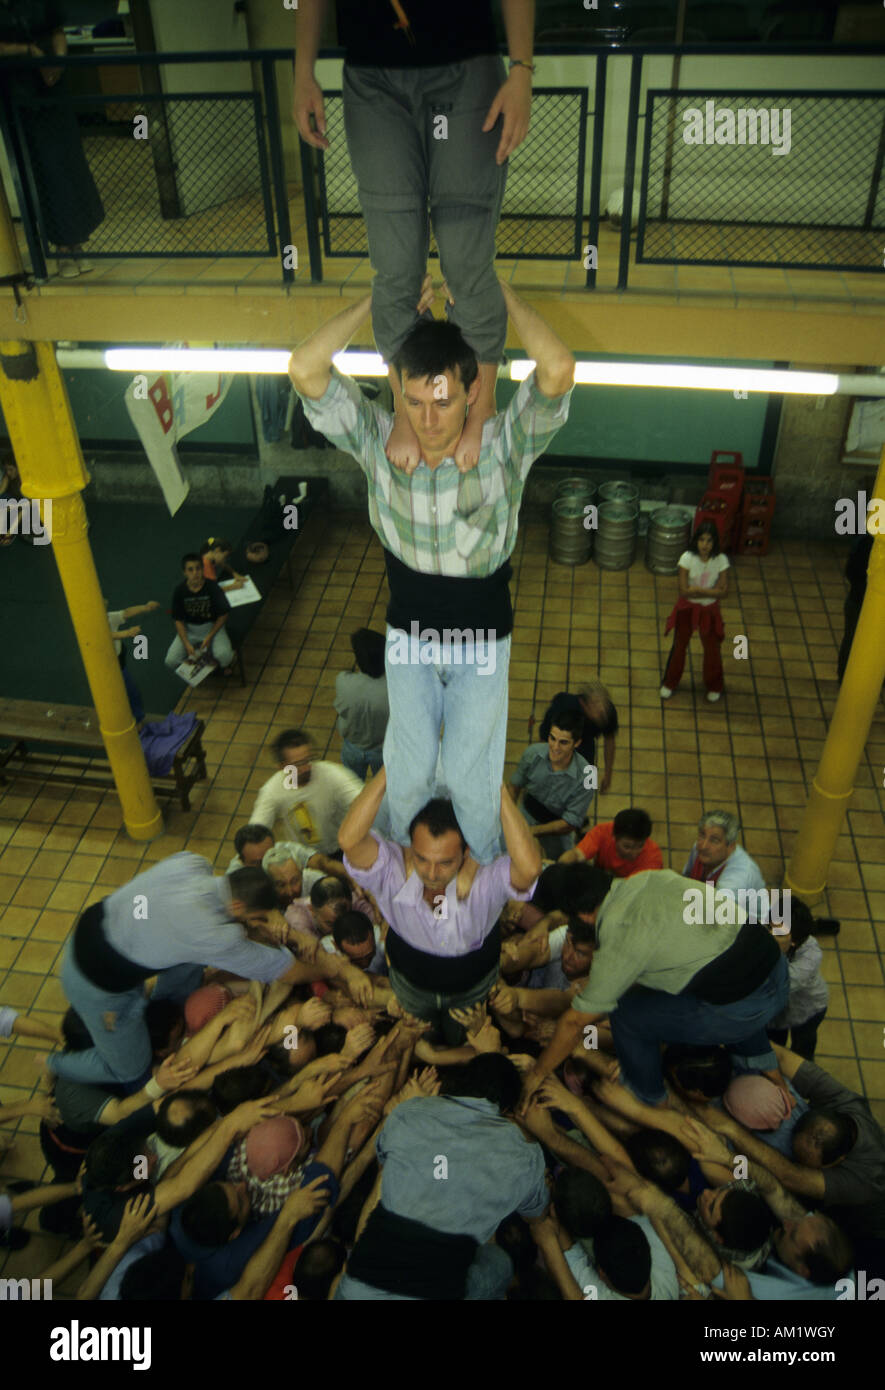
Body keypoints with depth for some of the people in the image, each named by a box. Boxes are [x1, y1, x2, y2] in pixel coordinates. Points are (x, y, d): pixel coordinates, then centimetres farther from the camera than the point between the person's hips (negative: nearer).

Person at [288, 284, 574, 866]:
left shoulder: (504, 444, -22)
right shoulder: (379, 441, -17)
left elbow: (559, 370, -41)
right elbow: (305, 369, -29)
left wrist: (498, 290, -27)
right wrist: (381, 298, -22)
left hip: (482, 641, -1)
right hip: (408, 636, 2)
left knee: (470, 772, 8)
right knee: (410, 766, 10)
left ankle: (488, 864, 39)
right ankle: (399, 851, 43)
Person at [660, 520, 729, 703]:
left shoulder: (721, 560, -17)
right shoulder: (687, 558, -21)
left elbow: (723, 591, -17)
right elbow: (683, 590, -23)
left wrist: (698, 590, -25)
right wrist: (709, 591, -20)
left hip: (709, 610, 1)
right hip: (687, 607, -1)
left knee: (712, 648, 15)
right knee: (679, 645, 16)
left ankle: (714, 686, 39)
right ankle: (670, 683, 38)